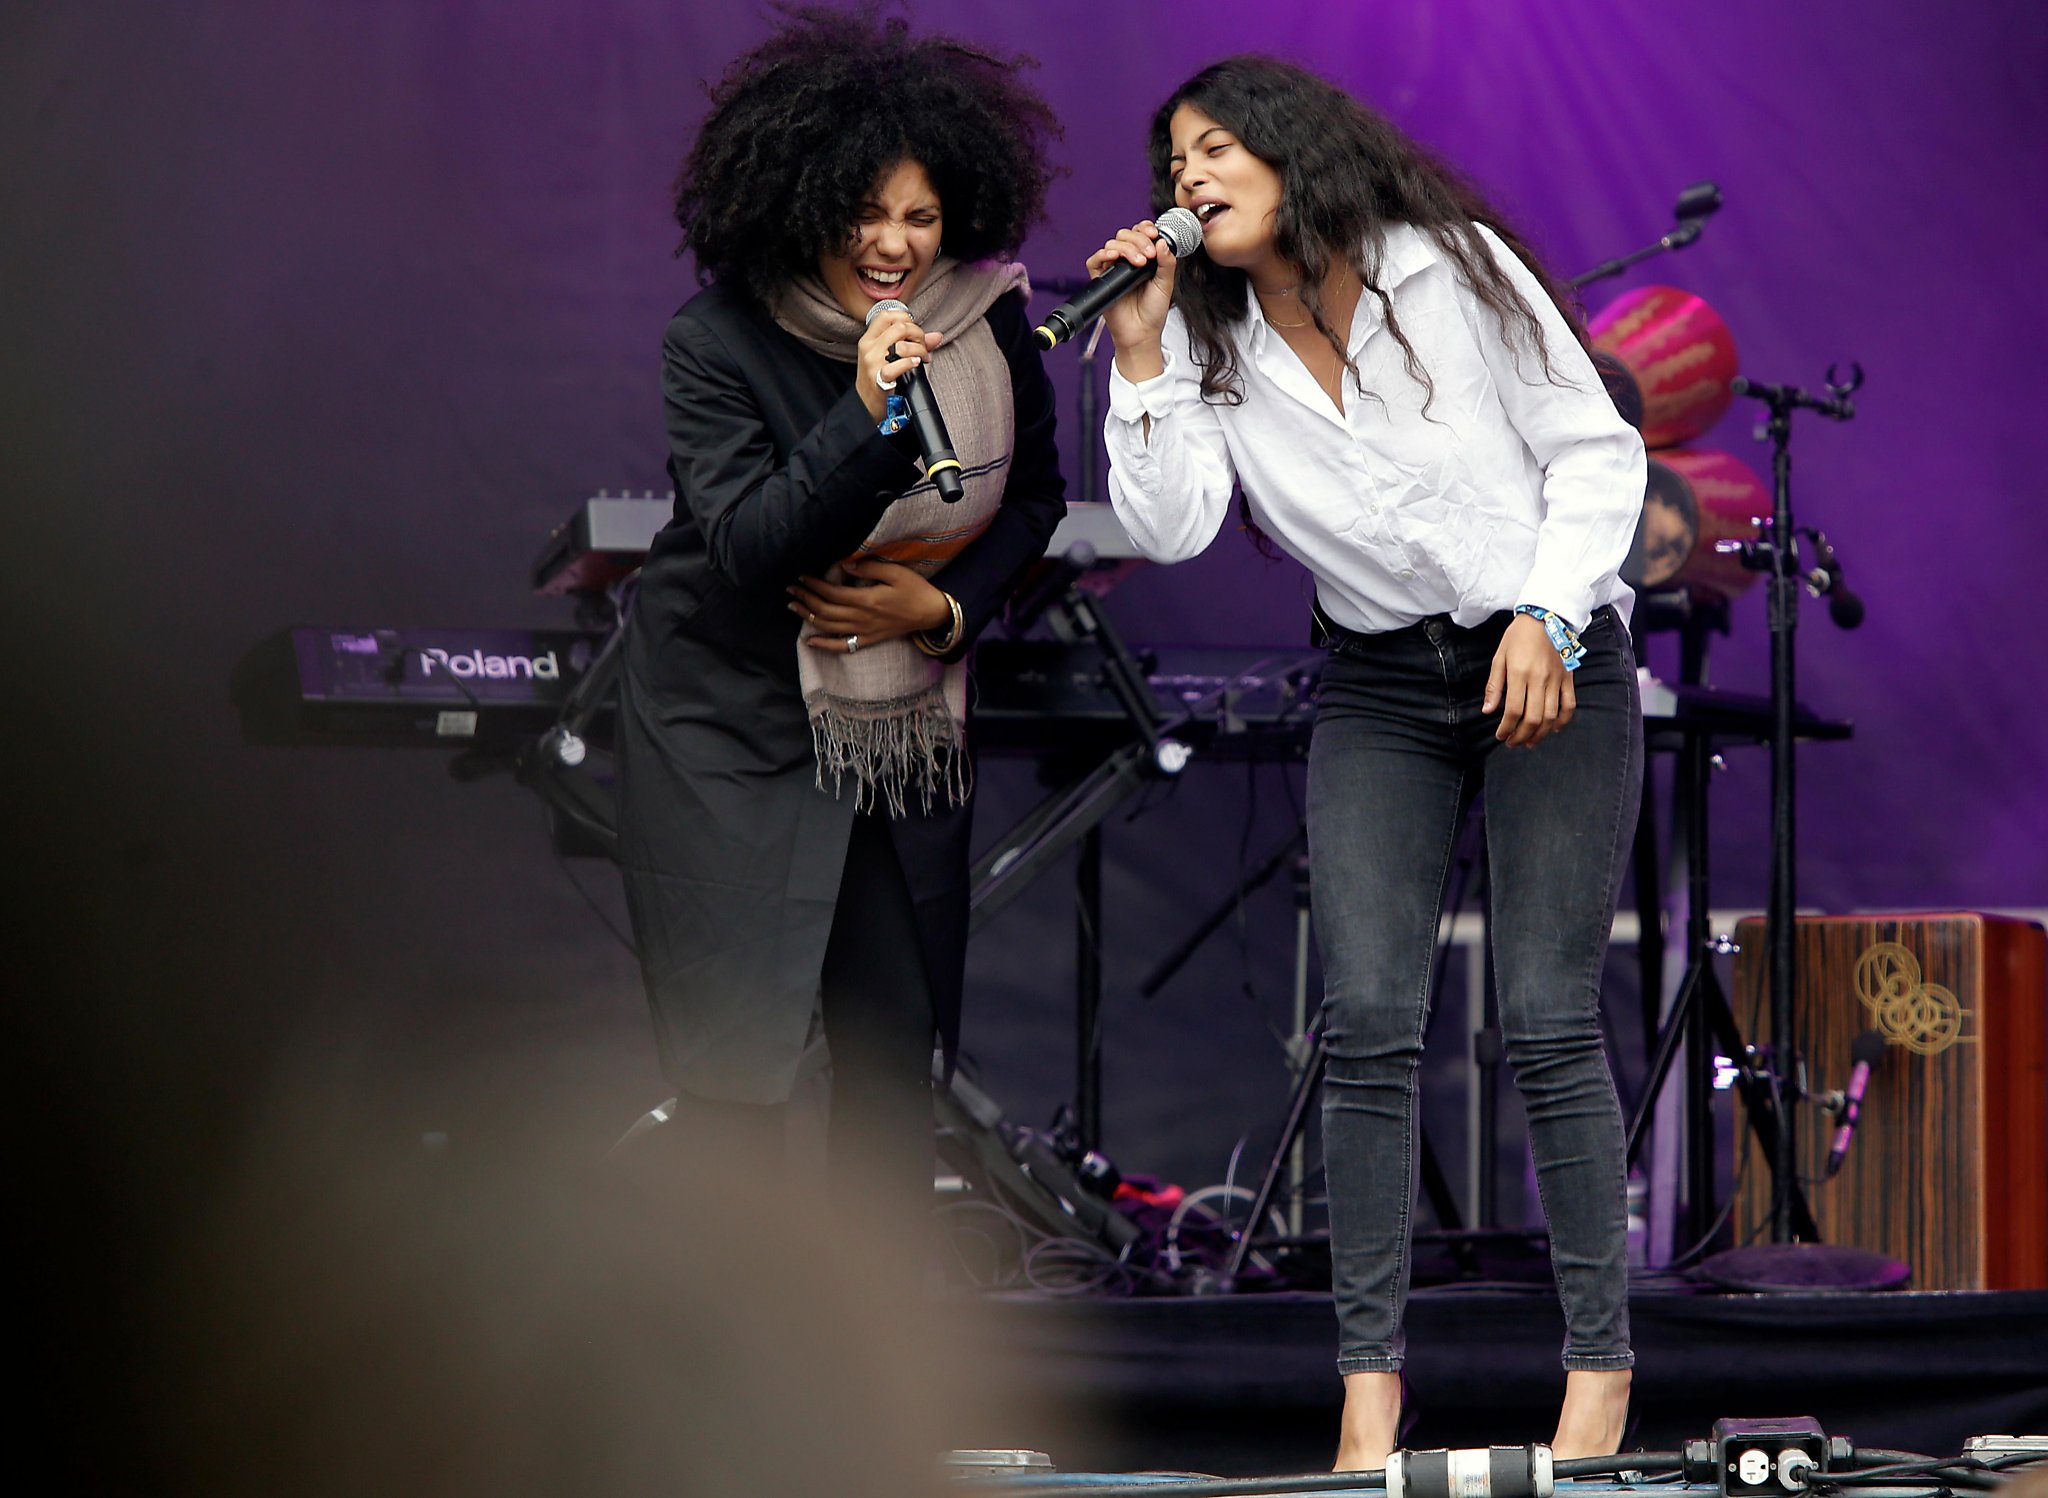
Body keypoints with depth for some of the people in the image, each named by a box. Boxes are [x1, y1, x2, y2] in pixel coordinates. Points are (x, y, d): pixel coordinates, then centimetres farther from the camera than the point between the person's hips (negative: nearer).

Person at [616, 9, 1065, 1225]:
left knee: (896, 1045, 7)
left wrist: (948, 605, -7)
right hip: (733, 726, -4)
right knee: (740, 1069, -8)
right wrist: (866, 416, -35)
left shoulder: (987, 320, -4)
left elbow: (1036, 498, 10)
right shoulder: (722, 340, -17)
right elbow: (743, 546, -25)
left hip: (905, 723, 4)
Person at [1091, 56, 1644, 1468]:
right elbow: (1171, 526, -9)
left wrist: (1546, 616, -16)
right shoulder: (1212, 346, 4)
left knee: (1550, 1022, -9)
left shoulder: (1451, 269, -6)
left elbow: (1597, 451, -6)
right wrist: (1142, 349, -12)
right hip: (1381, 687, 4)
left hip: (1554, 660, -4)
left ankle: (1601, 1370, -1)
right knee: (1368, 1026, -8)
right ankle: (1371, 1384, -5)